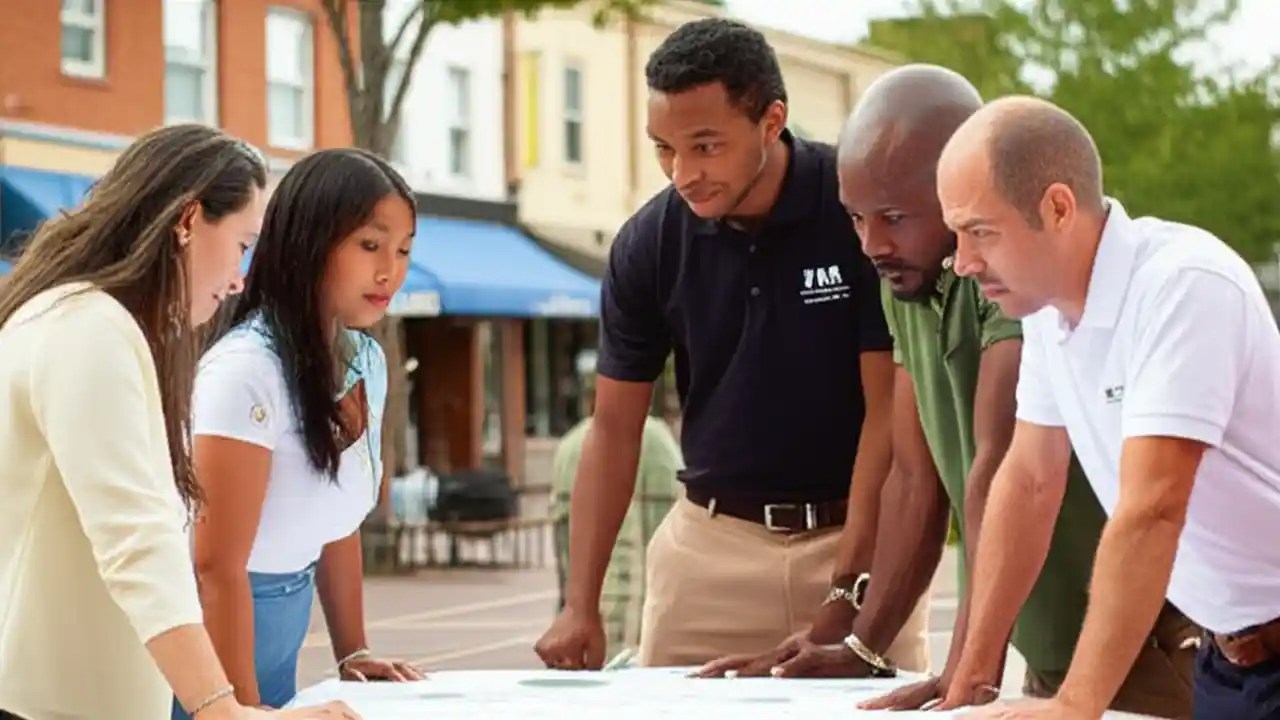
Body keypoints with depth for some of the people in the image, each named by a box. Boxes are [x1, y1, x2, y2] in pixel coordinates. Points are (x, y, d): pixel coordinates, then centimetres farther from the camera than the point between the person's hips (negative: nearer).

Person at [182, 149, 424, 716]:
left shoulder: (368, 364, 3)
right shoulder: (247, 369, -21)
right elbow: (217, 565, -20)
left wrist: (352, 652, 11)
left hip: (283, 633, 7)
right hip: (212, 635, -7)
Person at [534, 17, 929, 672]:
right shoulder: (647, 243, -5)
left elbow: (889, 410, -13)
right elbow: (614, 428, 0)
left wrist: (847, 594, -20)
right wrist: (581, 606, -10)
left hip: (860, 534, -2)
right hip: (712, 541, 2)